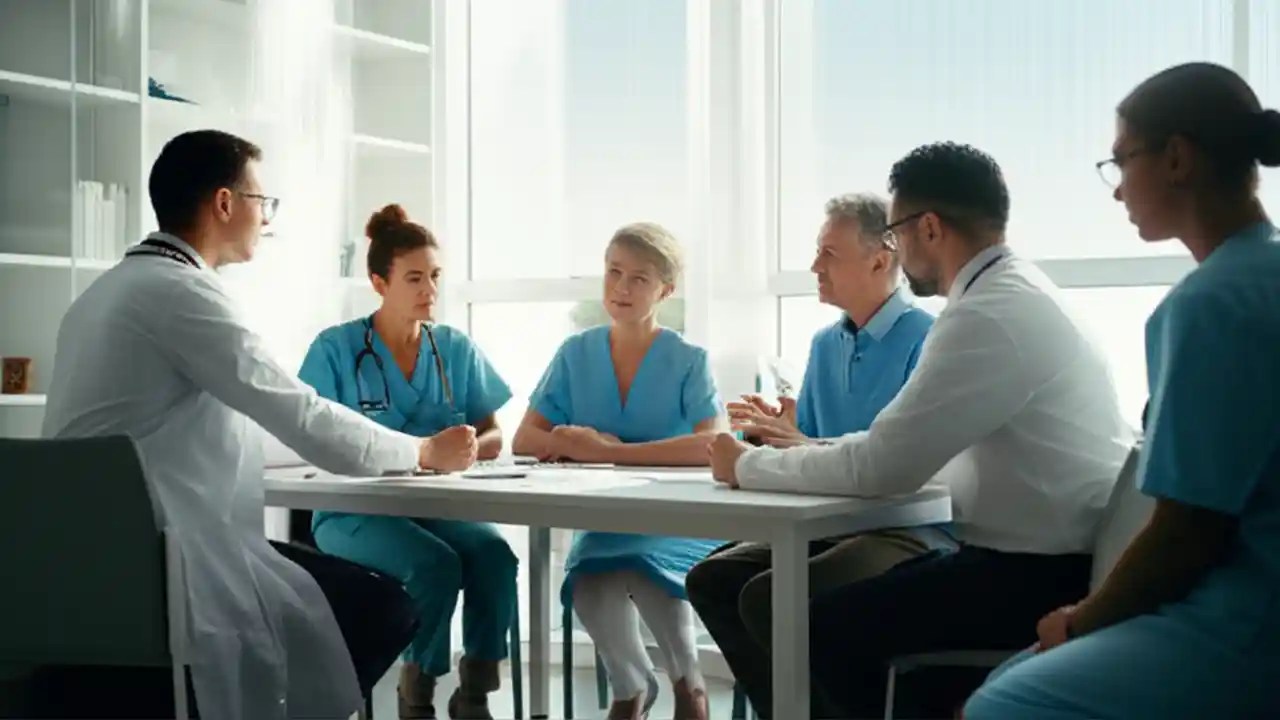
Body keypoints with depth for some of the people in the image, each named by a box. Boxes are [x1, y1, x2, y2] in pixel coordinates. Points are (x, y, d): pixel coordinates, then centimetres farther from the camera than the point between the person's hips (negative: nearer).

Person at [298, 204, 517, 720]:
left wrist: (470, 448, -17)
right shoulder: (335, 349, -3)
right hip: (356, 509, -3)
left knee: (493, 553, -29)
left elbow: (492, 438, 9)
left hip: (438, 505, 3)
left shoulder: (456, 349, 8)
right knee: (435, 563, -32)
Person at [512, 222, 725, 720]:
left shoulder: (689, 361, -5)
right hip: (602, 524, 3)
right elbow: (525, 440, 3)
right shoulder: (576, 354, 6)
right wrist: (575, 444, -19)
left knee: (639, 566, -36)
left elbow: (713, 445, -22)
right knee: (588, 586, -30)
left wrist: (609, 451, -26)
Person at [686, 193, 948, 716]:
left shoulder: (926, 340, -11)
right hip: (830, 524, 8)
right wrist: (775, 436, -6)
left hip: (909, 533, -8)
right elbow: (805, 450, 17)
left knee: (768, 596, -27)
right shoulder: (825, 345, 15)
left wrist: (807, 447, -26)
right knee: (711, 580, -7)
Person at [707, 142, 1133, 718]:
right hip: (1049, 558, 10)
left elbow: (881, 466, -19)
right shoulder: (1017, 294, 12)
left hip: (1045, 575, -10)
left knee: (829, 625, -8)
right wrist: (796, 450, 13)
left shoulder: (988, 315, -20)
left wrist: (750, 465, -5)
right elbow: (911, 451, 16)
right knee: (854, 599, 14)